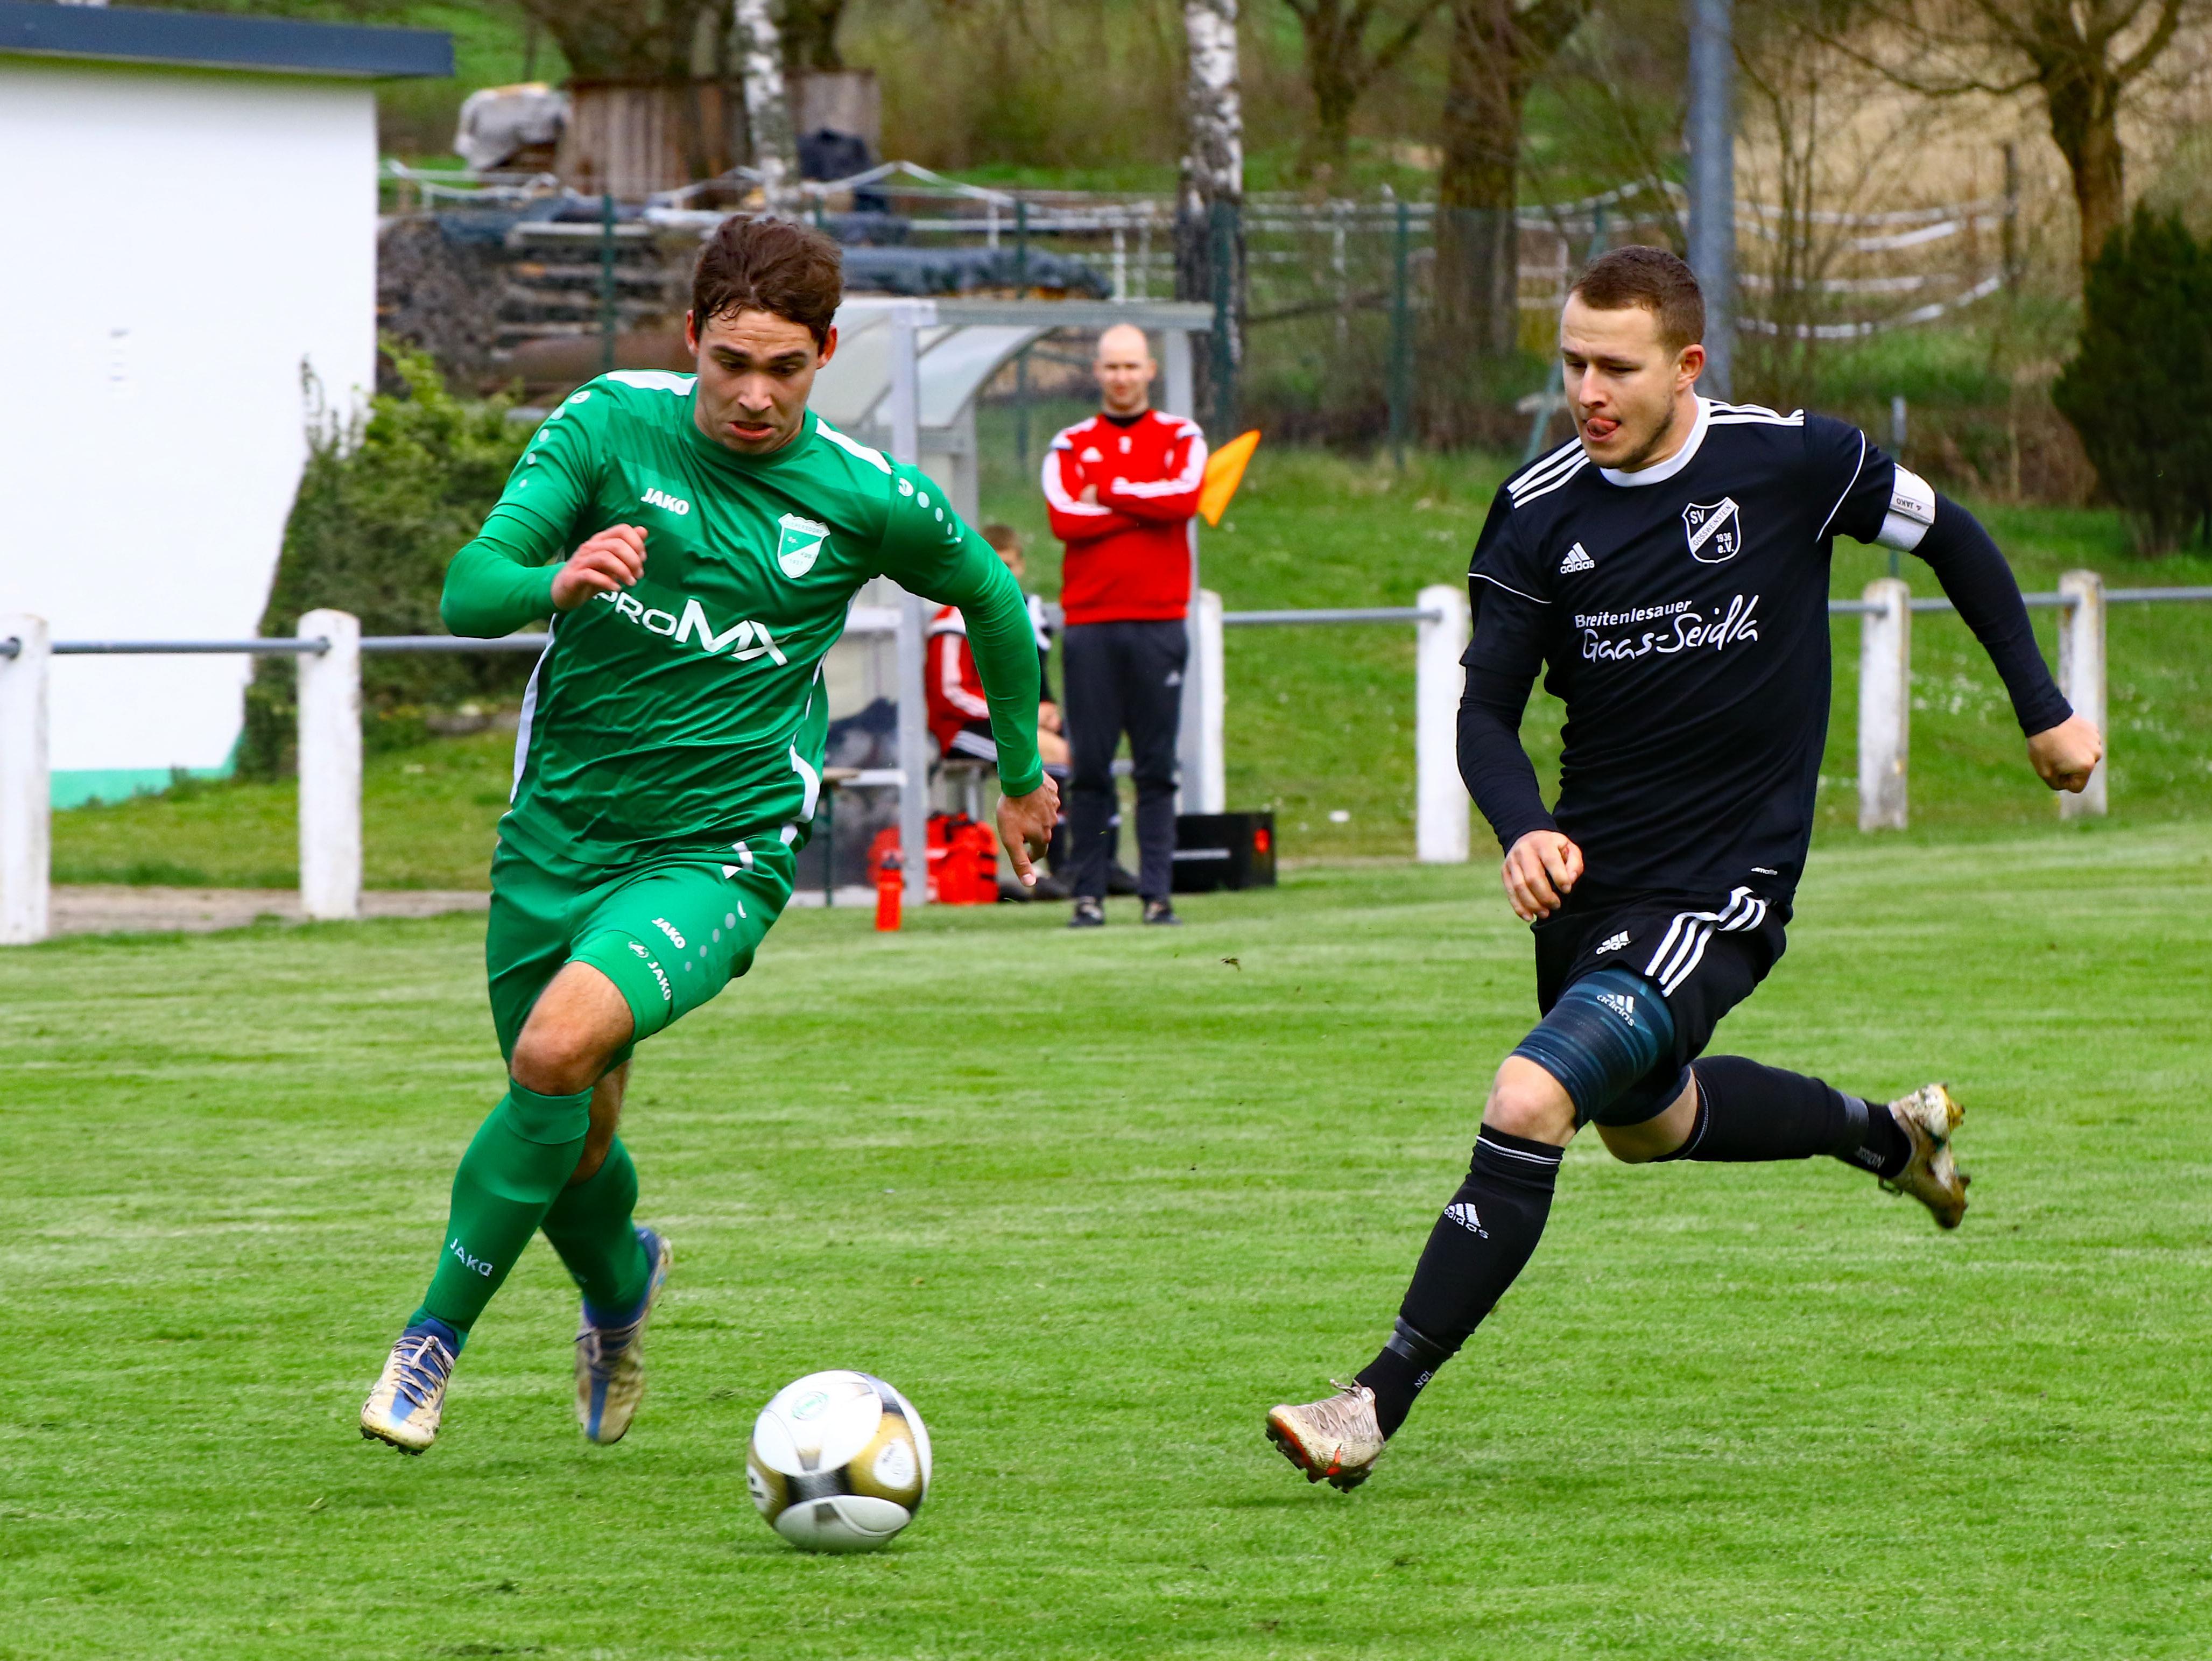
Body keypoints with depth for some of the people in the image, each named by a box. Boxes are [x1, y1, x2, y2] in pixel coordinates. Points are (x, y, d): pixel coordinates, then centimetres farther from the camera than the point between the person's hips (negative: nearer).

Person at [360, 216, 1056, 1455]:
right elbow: (468, 592, -14)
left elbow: (993, 600, 14)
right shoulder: (611, 425, -7)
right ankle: (621, 1284, 49)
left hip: (720, 849, -2)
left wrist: (1025, 773, 25)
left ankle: (437, 1335, -13)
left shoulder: (872, 500, -7)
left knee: (560, 1049, -29)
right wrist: (555, 581, -37)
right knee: (570, 1150, 12)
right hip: (561, 827, 3)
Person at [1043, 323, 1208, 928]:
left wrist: (1106, 493, -5)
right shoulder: (1070, 446, 11)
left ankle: (1157, 893, -2)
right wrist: (1148, 505, -7)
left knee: (1157, 768, -2)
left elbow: (1184, 498, -11)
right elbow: (1064, 519, -7)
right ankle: (1088, 895, 0)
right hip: (1089, 624, 0)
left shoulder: (1181, 439, 10)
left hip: (1159, 622, 0)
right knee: (1089, 768, -2)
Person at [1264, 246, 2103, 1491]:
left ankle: (1383, 1400, -18)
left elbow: (1949, 535, 5)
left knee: (1531, 1101, -22)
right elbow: (1488, 710, -3)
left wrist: (2046, 710, 10)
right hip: (1589, 875, 6)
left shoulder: (1791, 462, -12)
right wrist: (1524, 831, -24)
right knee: (1645, 1120, 27)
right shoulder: (1540, 514, -5)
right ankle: (1888, 1133, 54)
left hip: (1721, 893, -6)